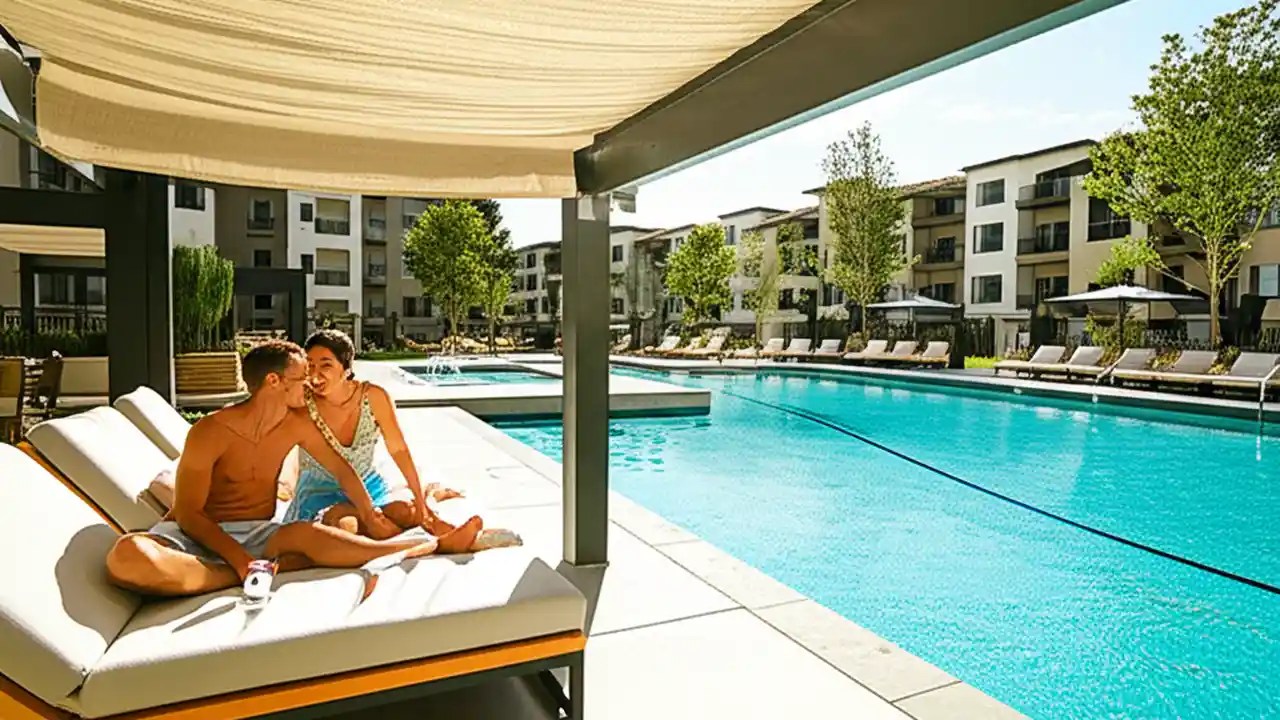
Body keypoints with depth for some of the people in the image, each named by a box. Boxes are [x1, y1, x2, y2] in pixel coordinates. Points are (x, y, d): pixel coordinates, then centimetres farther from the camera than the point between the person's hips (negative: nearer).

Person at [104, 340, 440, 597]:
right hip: (197, 533, -3)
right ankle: (274, 567, -35)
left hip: (257, 534, 3)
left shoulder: (296, 424, -1)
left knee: (308, 534, -32)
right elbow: (188, 514, -14)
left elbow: (341, 470, 10)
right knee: (126, 556, -37)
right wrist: (239, 558, -28)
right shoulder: (210, 432, -16)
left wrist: (371, 517, 3)